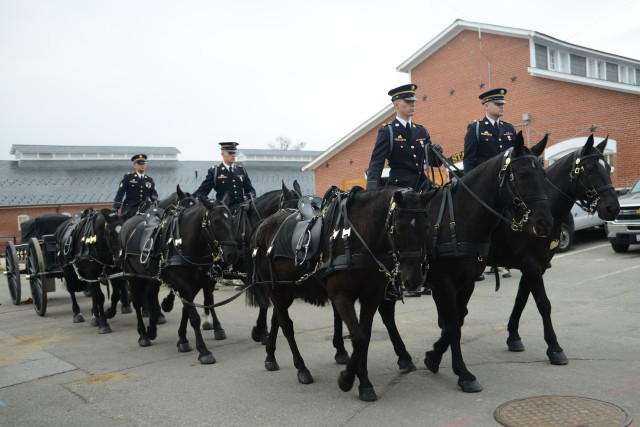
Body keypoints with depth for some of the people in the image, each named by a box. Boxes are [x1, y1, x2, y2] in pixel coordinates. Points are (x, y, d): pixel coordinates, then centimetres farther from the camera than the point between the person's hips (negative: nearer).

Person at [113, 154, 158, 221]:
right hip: (129, 209, -3)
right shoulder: (128, 177, 4)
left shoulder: (150, 180, 13)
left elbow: (154, 195, 12)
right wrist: (115, 208, -9)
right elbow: (120, 192, -1)